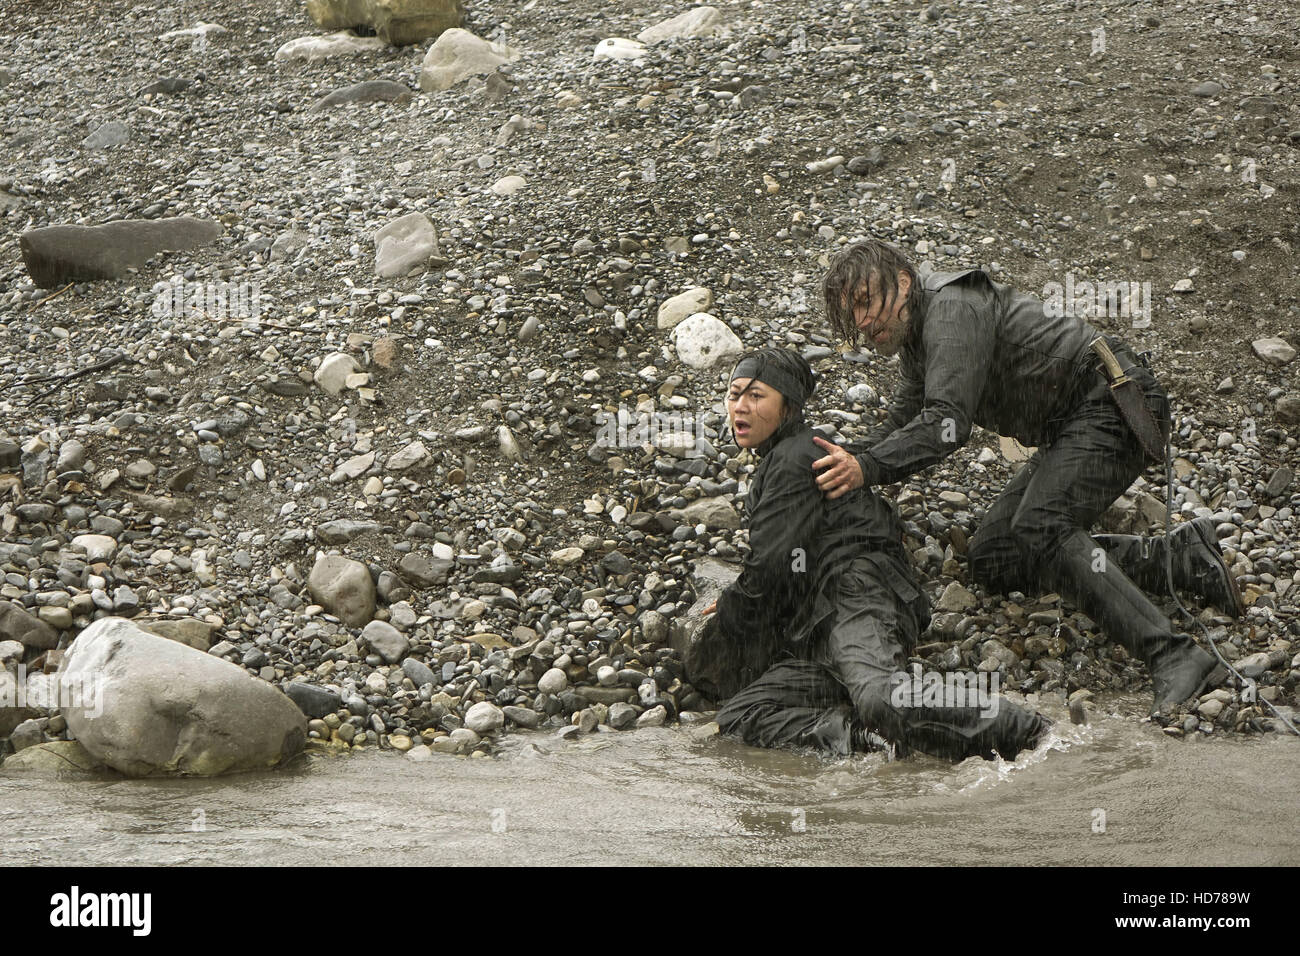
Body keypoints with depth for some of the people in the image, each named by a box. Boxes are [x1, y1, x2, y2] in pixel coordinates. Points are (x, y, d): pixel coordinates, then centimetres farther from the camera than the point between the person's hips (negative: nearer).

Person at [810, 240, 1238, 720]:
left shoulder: (953, 307, -16)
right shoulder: (916, 342, 15)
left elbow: (947, 422, -28)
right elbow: (900, 429, 22)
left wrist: (867, 469, -36)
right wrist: (843, 459, 4)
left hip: (1113, 402, -10)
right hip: (1070, 431, 10)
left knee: (1037, 530, -31)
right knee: (990, 558, 1)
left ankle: (1175, 659, -41)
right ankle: (1179, 557, -3)